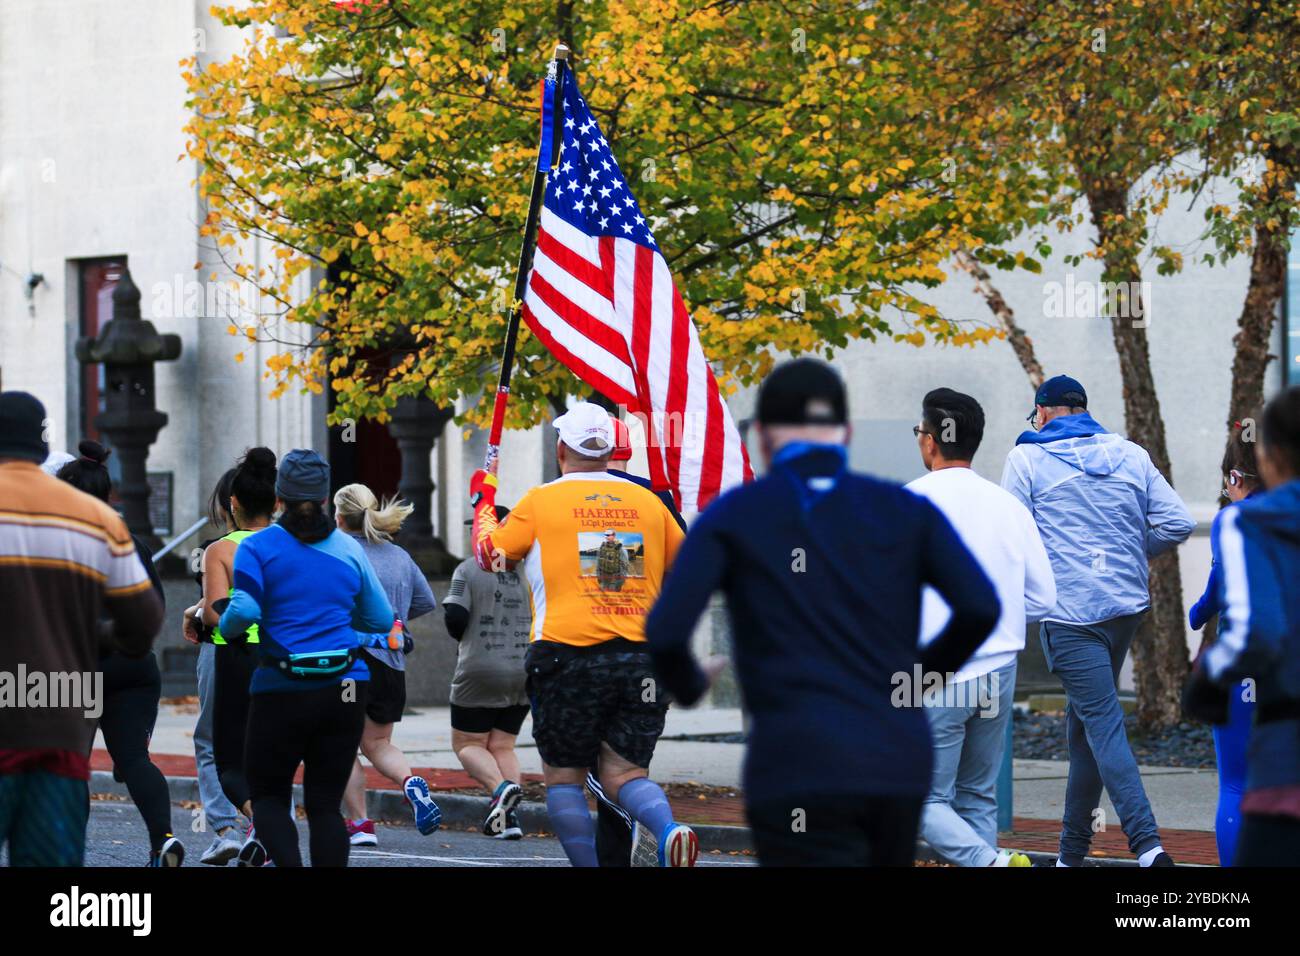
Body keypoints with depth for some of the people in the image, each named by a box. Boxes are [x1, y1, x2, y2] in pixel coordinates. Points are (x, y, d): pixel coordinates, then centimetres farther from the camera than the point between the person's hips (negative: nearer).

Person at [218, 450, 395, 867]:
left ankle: (289, 863, -14)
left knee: (268, 796, 11)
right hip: (347, 691, 3)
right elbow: (381, 621, 12)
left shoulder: (259, 547, -2)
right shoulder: (349, 548, 8)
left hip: (282, 692, -3)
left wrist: (224, 627, 6)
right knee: (325, 804, 7)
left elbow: (244, 611, -15)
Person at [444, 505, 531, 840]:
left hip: (480, 673, -4)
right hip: (525, 672, 4)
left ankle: (500, 788, -19)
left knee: (467, 744, 8)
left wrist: (464, 639, 9)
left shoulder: (469, 570, -7)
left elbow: (455, 618, -12)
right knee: (503, 746, 13)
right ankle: (509, 817, -3)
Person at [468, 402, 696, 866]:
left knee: (563, 775, 9)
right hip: (642, 660, 3)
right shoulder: (646, 501, 10)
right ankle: (668, 830, -27)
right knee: (624, 773, 4)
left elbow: (489, 554, 12)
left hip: (567, 658, -3)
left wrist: (483, 500, 28)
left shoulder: (541, 501, 1)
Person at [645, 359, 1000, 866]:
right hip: (898, 764, 3)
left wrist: (688, 685, 15)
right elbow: (980, 606, -2)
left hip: (797, 769, -3)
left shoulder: (733, 515, 5)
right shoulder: (906, 510, 11)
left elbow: (666, 629, -7)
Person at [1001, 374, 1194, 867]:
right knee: (1086, 719, 18)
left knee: (1103, 723, -10)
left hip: (1069, 609, -5)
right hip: (1128, 604, 5)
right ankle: (1073, 848, 23)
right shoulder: (1131, 455, 10)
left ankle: (1147, 843, -25)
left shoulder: (1028, 457, -1)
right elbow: (1178, 524, 6)